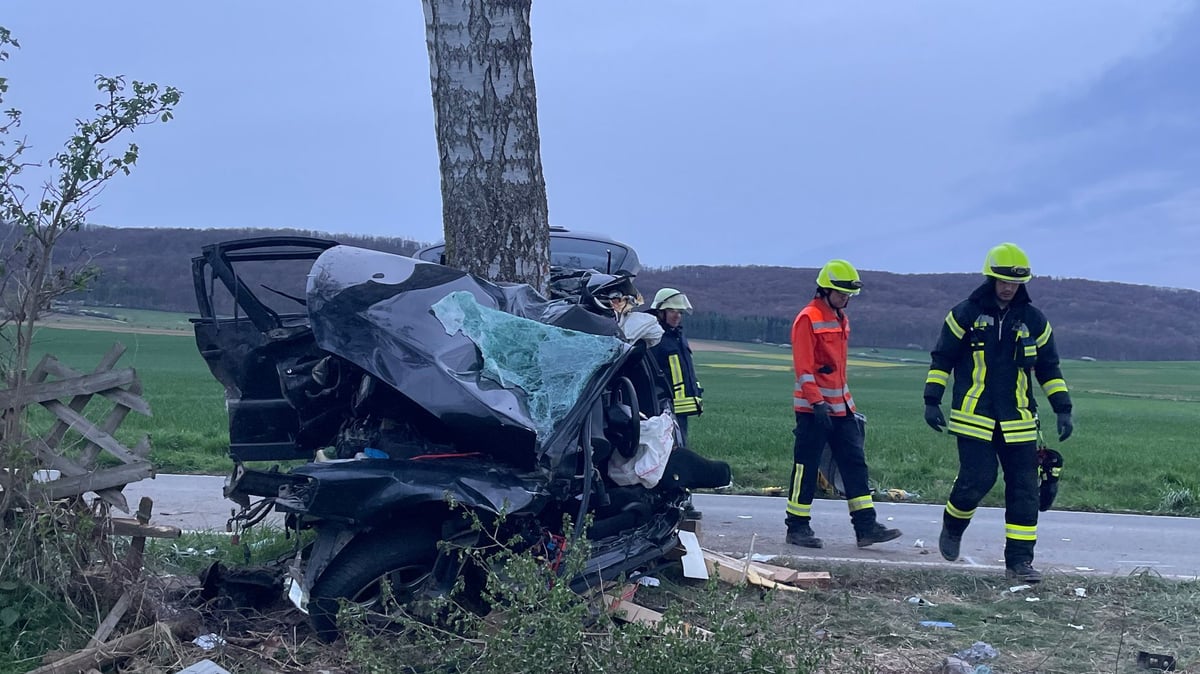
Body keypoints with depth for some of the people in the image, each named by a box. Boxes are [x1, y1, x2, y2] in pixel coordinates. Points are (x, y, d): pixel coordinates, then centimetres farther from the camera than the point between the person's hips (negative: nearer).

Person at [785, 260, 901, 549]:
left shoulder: (841, 319, 17)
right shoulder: (808, 319, -11)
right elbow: (803, 367, -17)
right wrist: (817, 403, -24)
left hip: (841, 407, 9)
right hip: (813, 408, -8)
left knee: (855, 464, 4)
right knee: (806, 468, -1)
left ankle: (866, 526, 5)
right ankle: (797, 527, 9)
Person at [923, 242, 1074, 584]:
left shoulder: (1033, 320, 7)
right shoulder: (965, 314, -1)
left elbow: (1049, 368, 15)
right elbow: (941, 359, 4)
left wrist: (1063, 409, 8)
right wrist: (931, 401, -2)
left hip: (1017, 422, 3)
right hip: (973, 418, -3)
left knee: (1024, 489, 0)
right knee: (977, 479, -11)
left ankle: (1019, 560, 7)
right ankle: (952, 528, 20)